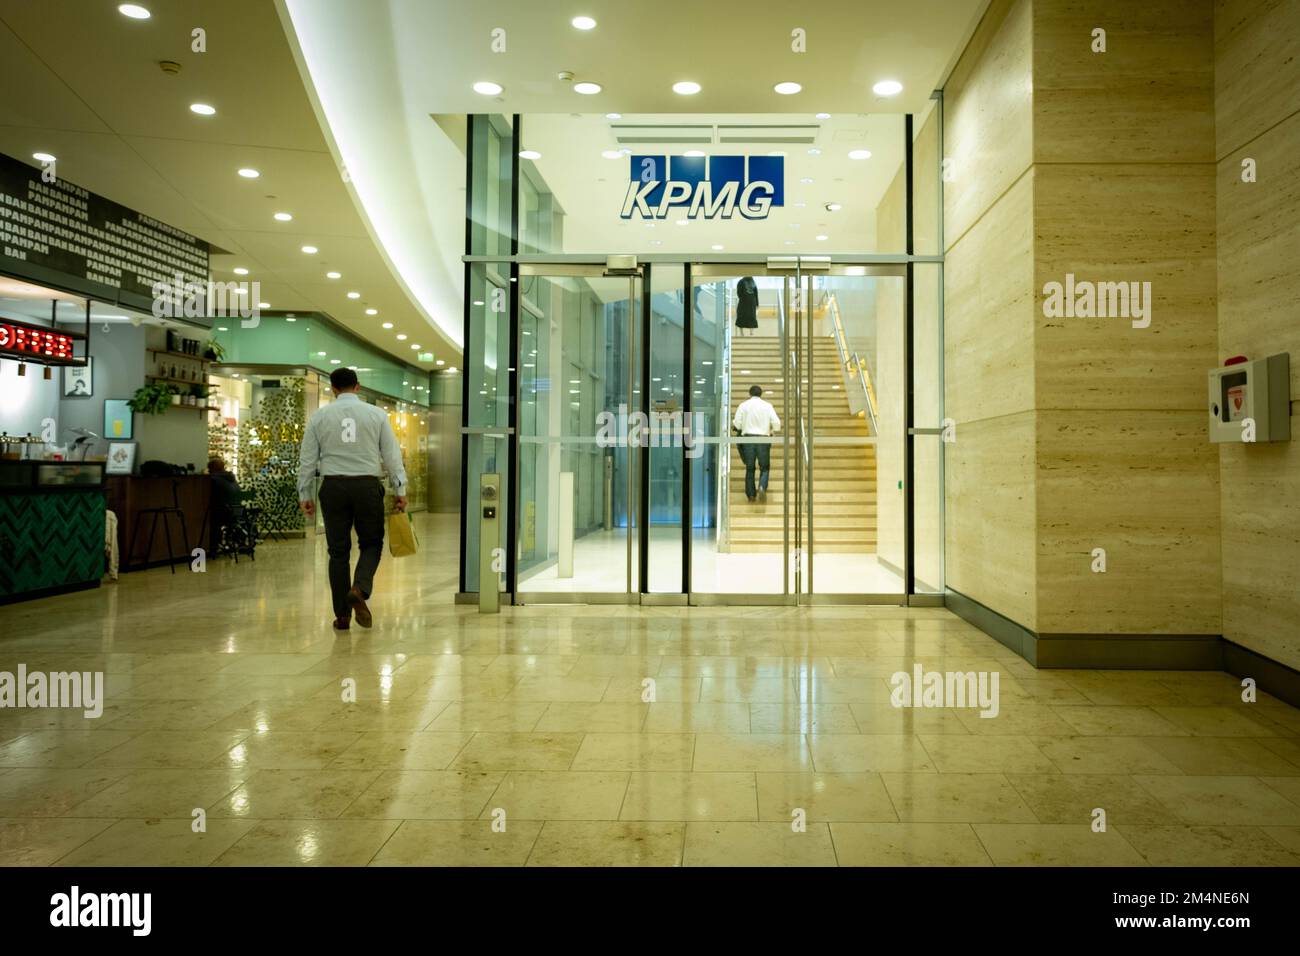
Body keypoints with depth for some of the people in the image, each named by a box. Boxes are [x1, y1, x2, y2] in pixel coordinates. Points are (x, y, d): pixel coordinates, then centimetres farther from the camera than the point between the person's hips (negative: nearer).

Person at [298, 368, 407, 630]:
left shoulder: (319, 416, 4)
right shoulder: (376, 414, 2)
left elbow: (307, 459, 4)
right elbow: (392, 456, 1)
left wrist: (304, 494, 11)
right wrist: (400, 491, 5)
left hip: (333, 486, 1)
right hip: (367, 485, -1)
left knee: (338, 551, 8)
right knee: (371, 543, 14)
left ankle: (342, 616, 10)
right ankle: (359, 589, -13)